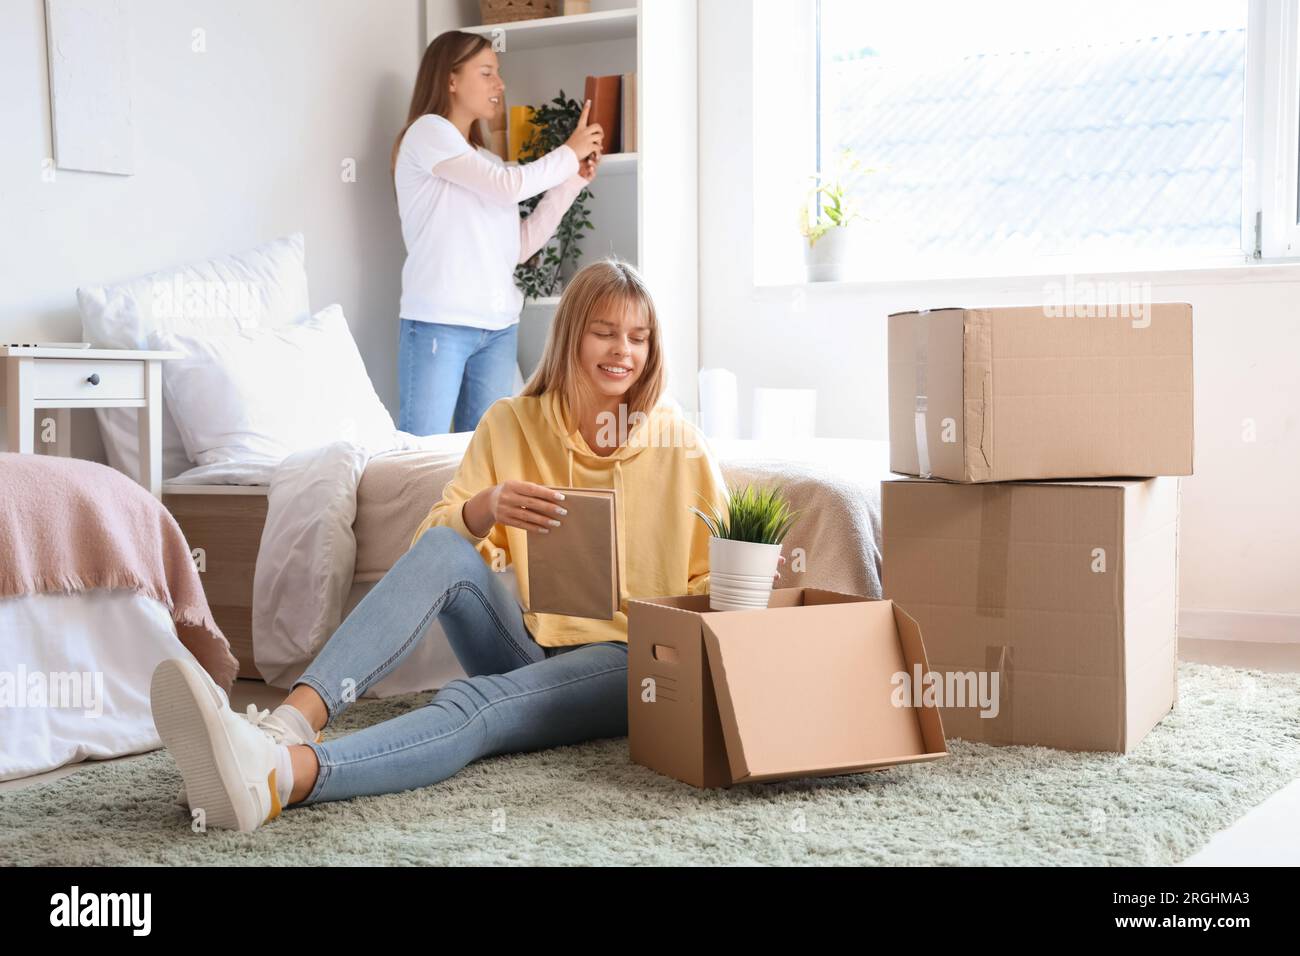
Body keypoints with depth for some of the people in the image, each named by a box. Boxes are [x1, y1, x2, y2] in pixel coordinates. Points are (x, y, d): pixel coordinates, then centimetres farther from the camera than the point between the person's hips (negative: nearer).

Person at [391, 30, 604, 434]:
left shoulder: (488, 161, 19)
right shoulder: (427, 132, -1)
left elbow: (519, 246, 14)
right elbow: (510, 185, -10)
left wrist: (572, 179, 12)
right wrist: (570, 152, 5)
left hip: (499, 326, 7)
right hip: (438, 322, -7)